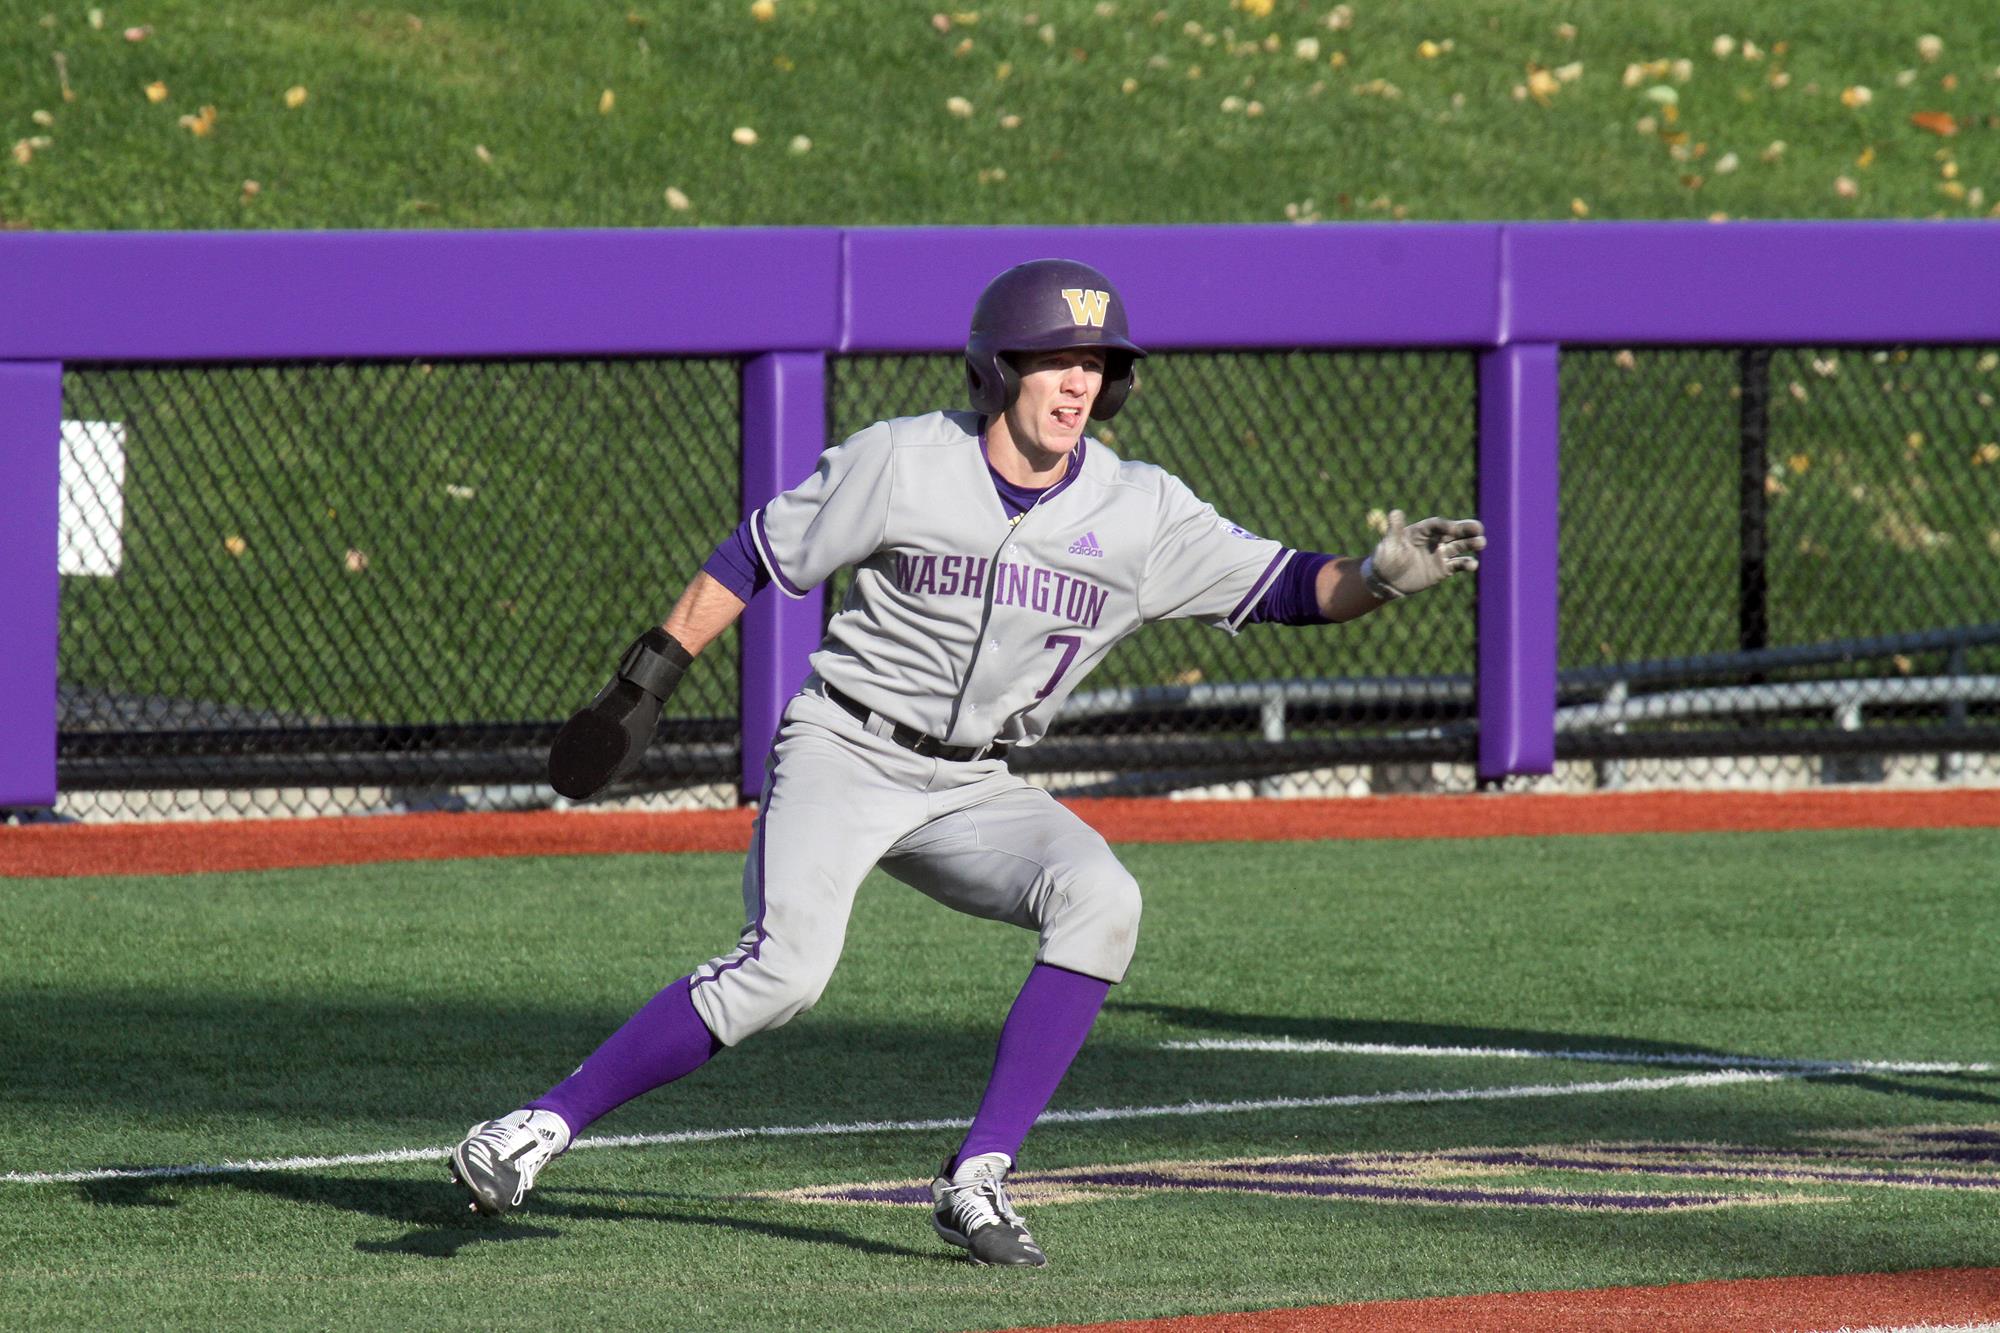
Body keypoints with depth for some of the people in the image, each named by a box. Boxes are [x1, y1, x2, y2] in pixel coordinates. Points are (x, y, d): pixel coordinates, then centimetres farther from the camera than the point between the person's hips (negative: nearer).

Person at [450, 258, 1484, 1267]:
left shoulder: (1138, 512, -2)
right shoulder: (901, 464, -10)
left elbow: (1282, 584, -5)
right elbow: (757, 557, 0)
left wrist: (1381, 578, -26)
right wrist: (642, 684, -2)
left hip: (973, 793, 4)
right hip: (843, 755, -4)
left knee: (1100, 902, -24)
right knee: (784, 970, -26)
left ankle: (975, 1181, -18)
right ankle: (542, 1125, -14)